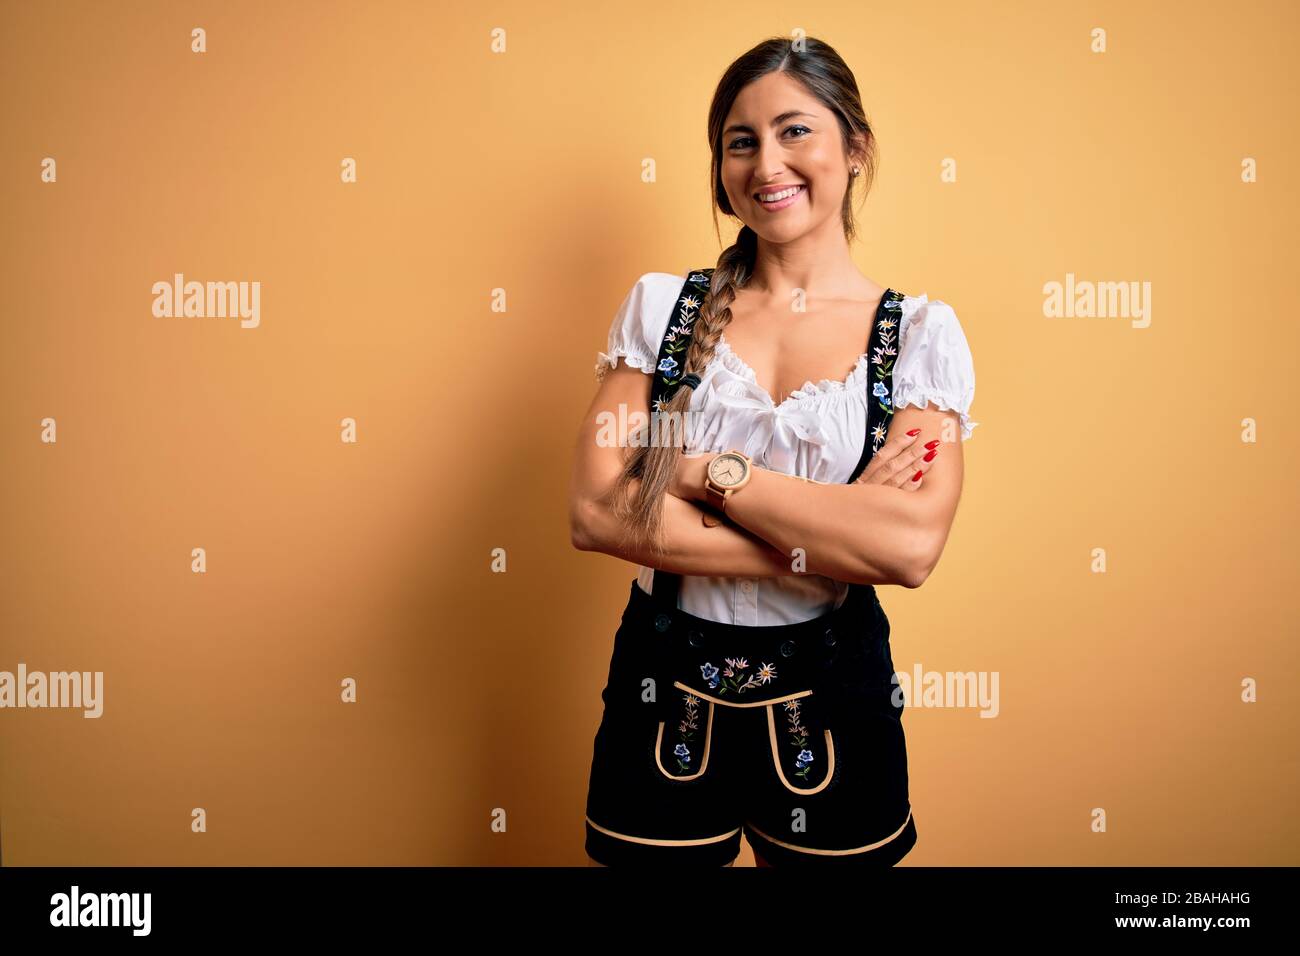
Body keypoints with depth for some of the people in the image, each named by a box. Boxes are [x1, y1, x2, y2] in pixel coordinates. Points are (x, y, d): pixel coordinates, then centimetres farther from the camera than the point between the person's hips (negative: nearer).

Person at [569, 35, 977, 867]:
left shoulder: (919, 332, -4)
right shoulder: (661, 305, -1)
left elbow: (913, 546, -19)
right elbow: (595, 512, -13)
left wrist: (709, 470, -17)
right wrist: (837, 528, -16)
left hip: (828, 702, 0)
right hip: (666, 698, 1)